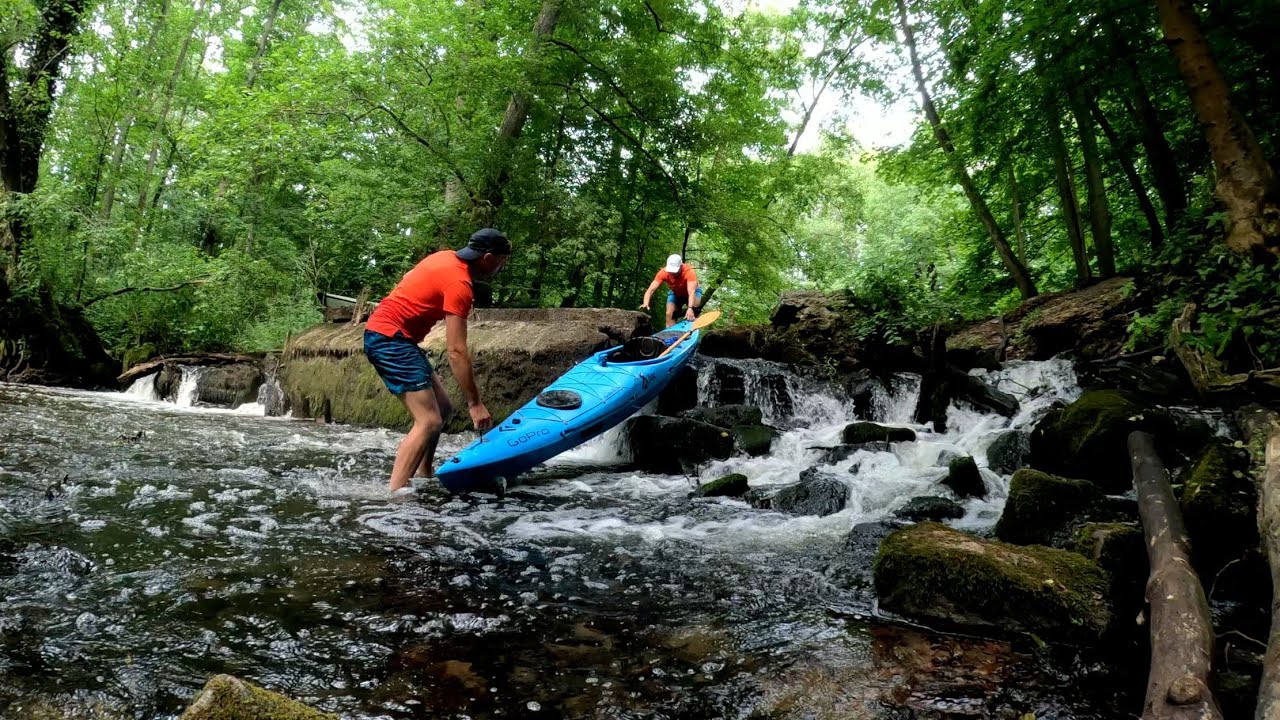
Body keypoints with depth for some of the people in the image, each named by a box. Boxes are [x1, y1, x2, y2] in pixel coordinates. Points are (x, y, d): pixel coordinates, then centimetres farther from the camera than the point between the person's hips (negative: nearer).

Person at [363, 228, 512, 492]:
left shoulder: (447, 257, 9)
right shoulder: (459, 284, -19)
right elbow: (456, 352, -22)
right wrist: (475, 404, -18)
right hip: (390, 339, -10)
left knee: (442, 409, 13)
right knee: (429, 421, -15)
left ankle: (423, 479, 18)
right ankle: (394, 495, -19)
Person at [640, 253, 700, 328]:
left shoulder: (689, 272, -39)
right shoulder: (663, 273, -31)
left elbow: (691, 292, -49)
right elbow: (651, 289, -35)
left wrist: (690, 308, -66)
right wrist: (645, 303, -54)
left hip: (692, 291, -2)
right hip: (675, 293, 3)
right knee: (669, 314, -16)